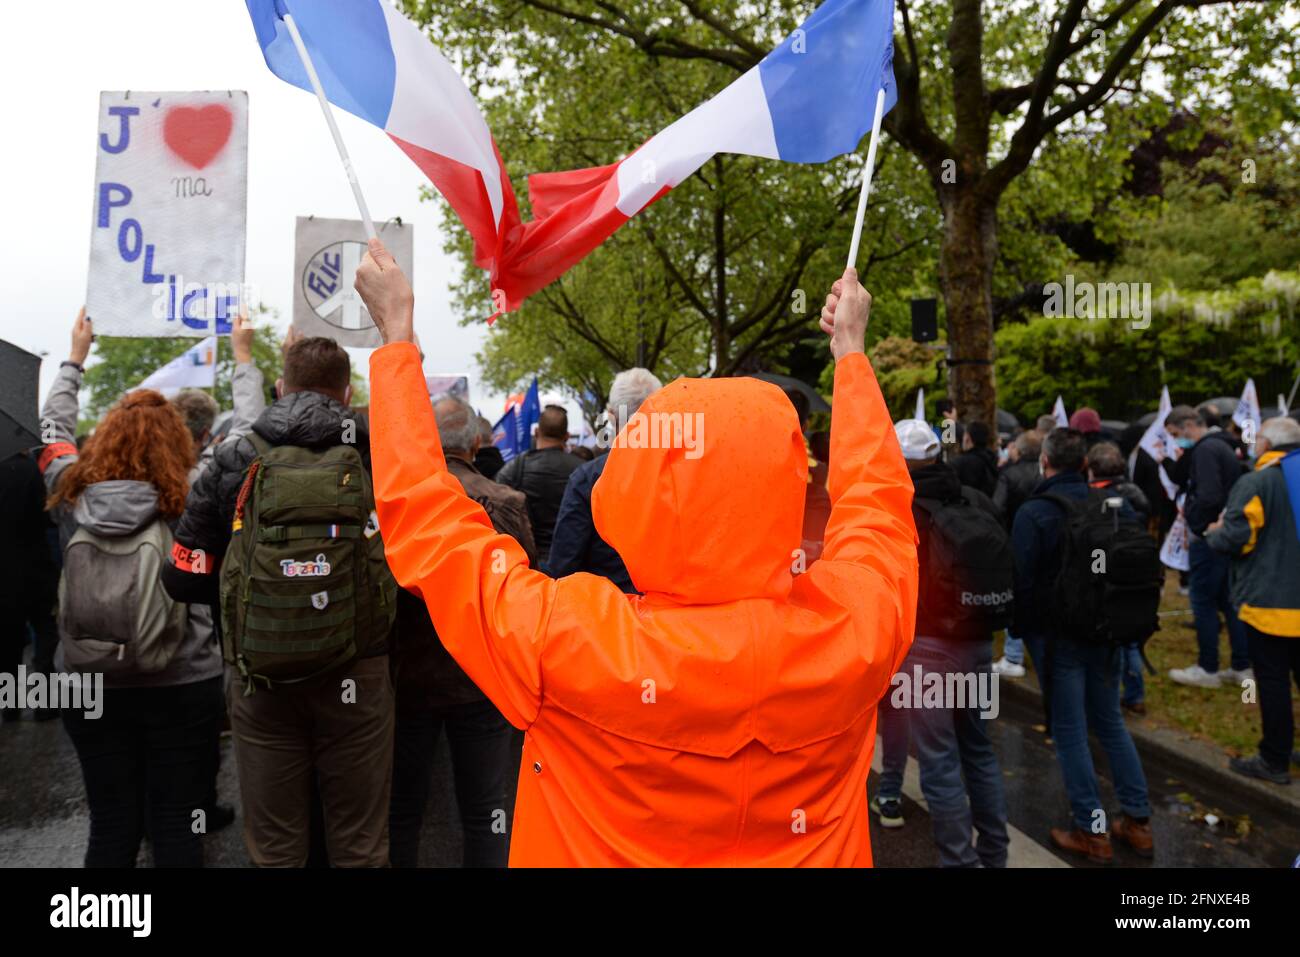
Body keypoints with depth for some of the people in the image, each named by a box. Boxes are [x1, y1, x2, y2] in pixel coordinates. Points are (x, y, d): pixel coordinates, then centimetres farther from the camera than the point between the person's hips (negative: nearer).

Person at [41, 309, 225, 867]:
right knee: (175, 829, 6)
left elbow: (55, 429, 16)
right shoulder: (189, 504, -12)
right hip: (181, 687, -3)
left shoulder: (73, 498, -3)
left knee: (110, 827, 13)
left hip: (90, 687, 3)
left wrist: (75, 358, 29)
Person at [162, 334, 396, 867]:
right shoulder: (378, 459, -7)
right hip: (356, 677, -1)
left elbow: (184, 579, 0)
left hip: (261, 679, 1)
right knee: (360, 845, 13)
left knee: (274, 849, 15)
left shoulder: (232, 464, -3)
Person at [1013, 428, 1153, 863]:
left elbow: (1021, 580, -17)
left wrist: (1020, 628, -2)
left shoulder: (1034, 513, -16)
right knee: (1110, 722, 17)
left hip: (1056, 633, -6)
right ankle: (1138, 821, 23)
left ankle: (1092, 832, 10)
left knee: (1069, 732, 4)